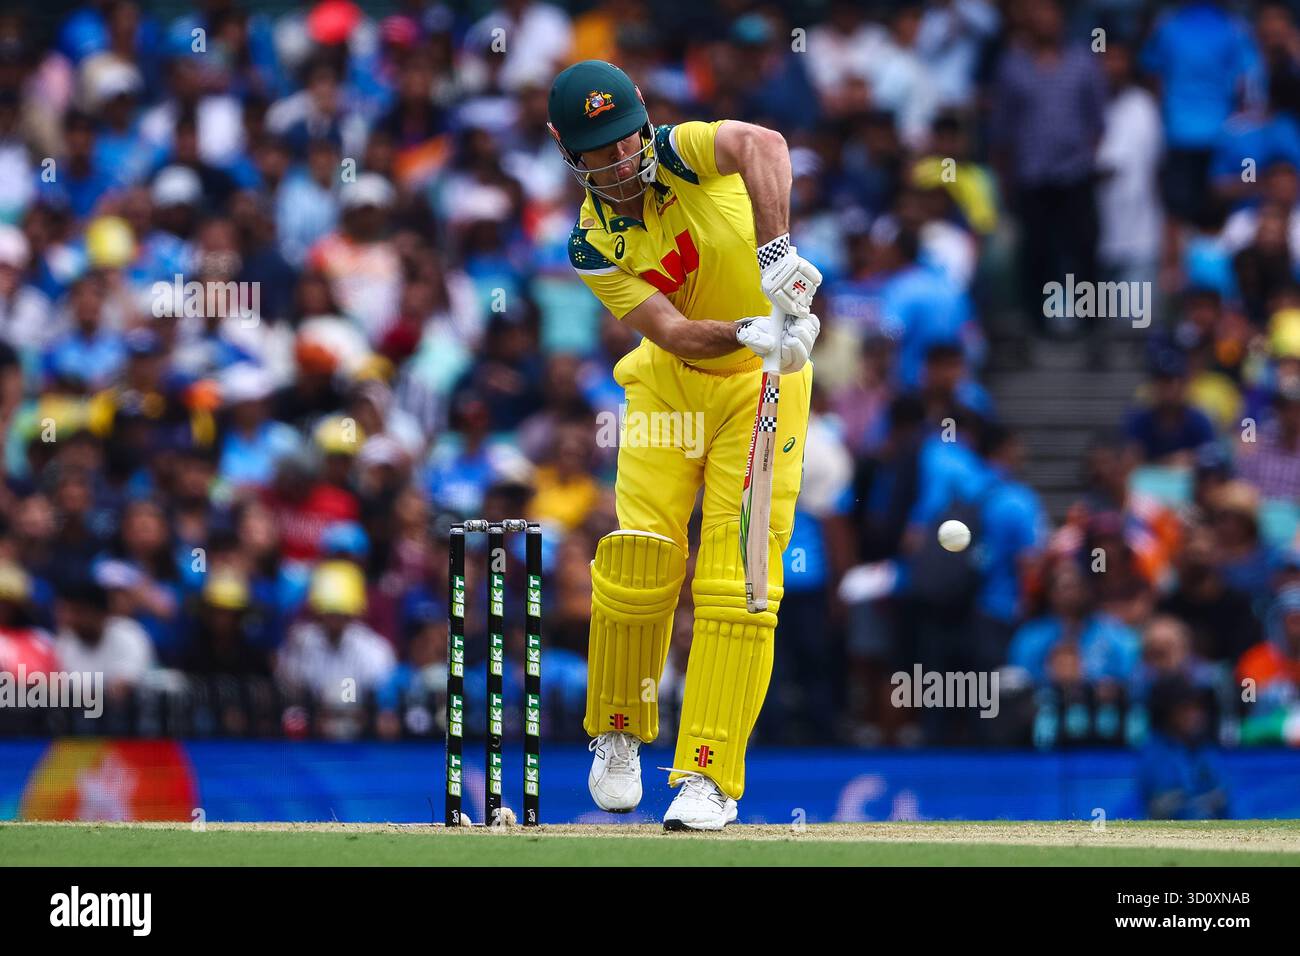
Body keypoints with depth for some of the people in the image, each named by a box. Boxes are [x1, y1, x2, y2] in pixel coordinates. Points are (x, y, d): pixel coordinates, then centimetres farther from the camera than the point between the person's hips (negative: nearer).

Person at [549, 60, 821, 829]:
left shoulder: (681, 153, -18)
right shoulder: (594, 246, -12)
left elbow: (762, 145, -42)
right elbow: (674, 332, -24)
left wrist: (776, 252, -56)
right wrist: (749, 332, -44)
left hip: (762, 386, -2)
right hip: (670, 386, 2)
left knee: (737, 578, -10)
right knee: (638, 558, -6)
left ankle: (711, 775, -6)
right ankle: (619, 735, 20)